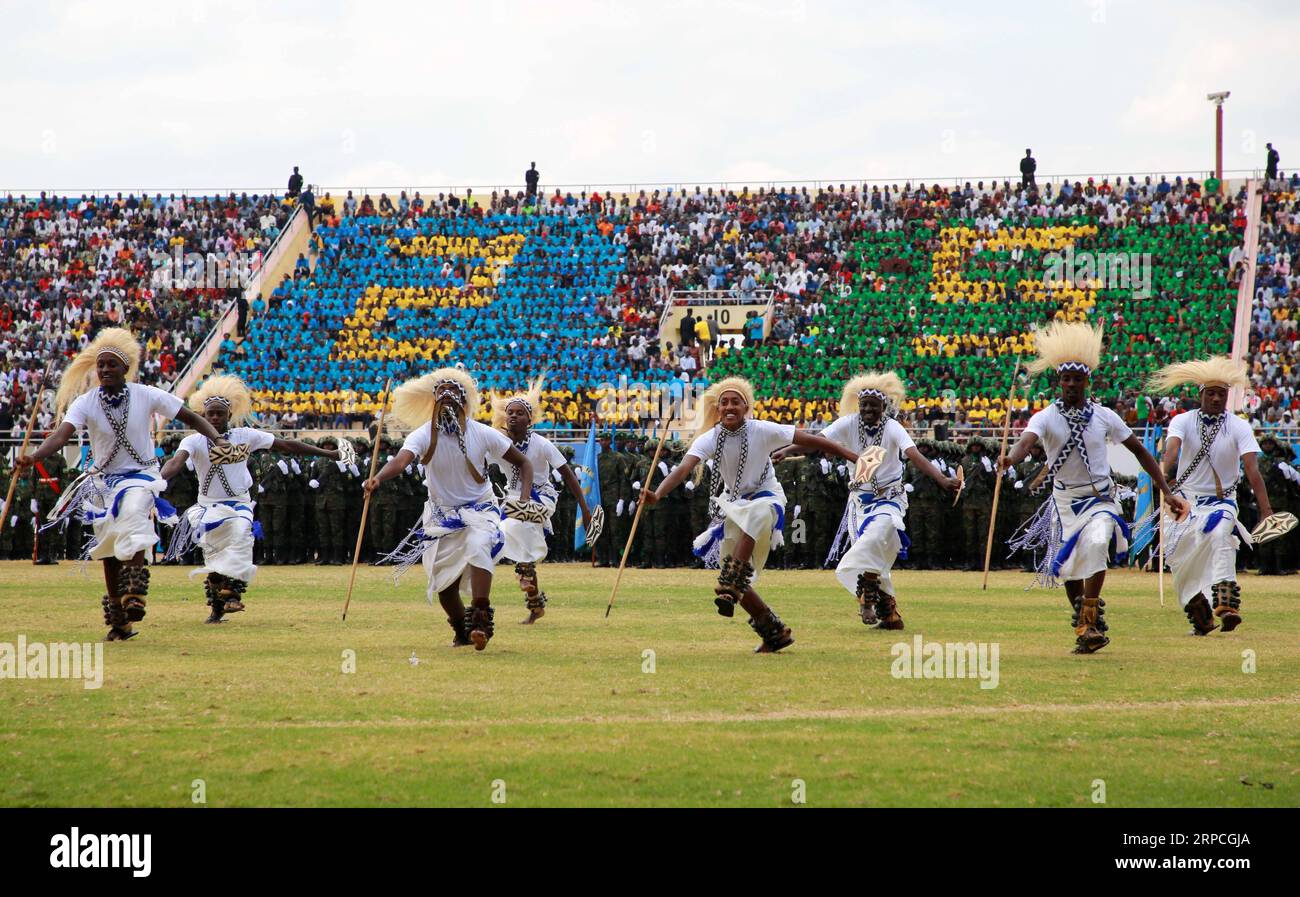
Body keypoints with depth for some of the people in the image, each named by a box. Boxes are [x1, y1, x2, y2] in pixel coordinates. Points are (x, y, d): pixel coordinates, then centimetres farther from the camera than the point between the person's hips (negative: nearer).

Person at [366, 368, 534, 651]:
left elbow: (523, 462, -1)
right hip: (442, 515, 2)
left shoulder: (483, 434, -10)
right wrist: (379, 478, -55)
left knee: (478, 546, -34)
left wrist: (524, 498, -18)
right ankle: (462, 631, 31)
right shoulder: (424, 435, -14)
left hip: (480, 509, -1)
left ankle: (480, 621, -39)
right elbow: (401, 459, -34)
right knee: (444, 585, 1)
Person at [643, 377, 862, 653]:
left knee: (752, 516, -42)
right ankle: (775, 633, 18)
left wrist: (856, 458, -14)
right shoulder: (709, 439, -13)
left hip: (766, 498, -4)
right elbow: (683, 468, -28)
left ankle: (729, 588, -44)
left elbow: (813, 441, -13)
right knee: (738, 581, 0)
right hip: (733, 504, 4)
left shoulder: (763, 431, -16)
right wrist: (657, 495, -46)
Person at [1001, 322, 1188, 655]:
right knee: (1069, 567, 4)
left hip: (1101, 499, -1)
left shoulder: (1104, 416, -2)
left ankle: (1089, 623, -27)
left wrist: (1167, 492, 4)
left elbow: (1139, 450, 6)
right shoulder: (1046, 417, -8)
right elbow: (1027, 440, -29)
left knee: (1095, 544, -28)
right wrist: (1010, 459, -54)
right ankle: (1086, 626, 25)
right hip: (1065, 501, 1)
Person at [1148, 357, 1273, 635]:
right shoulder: (1183, 421, -5)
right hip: (1186, 500, 2)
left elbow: (1252, 468, -17)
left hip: (1222, 501, -2)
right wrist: (1165, 473, -48)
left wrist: (1266, 509, -28)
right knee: (1178, 558, -1)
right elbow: (1173, 448, -25)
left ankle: (1227, 603, -43)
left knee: (1220, 535, -32)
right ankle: (1200, 619, 17)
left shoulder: (1239, 427, -6)